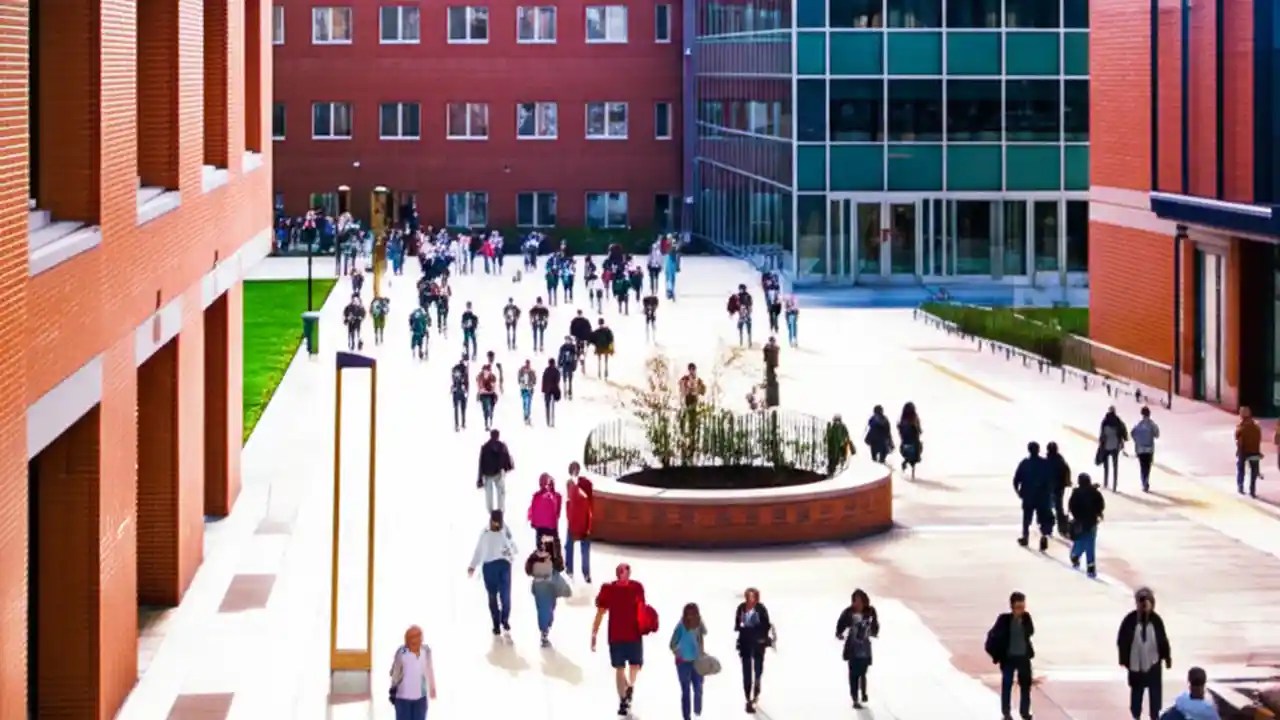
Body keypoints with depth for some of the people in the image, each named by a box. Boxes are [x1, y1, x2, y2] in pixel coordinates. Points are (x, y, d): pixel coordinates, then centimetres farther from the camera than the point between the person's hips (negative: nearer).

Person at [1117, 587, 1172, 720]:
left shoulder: (1156, 620, -9)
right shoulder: (1130, 620, -14)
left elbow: (1163, 640, 0)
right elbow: (1122, 640, -7)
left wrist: (1167, 657, 7)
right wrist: (1124, 660, -5)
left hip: (1153, 662, 1)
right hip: (1136, 663, -1)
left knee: (1155, 691, 9)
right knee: (1136, 690, 14)